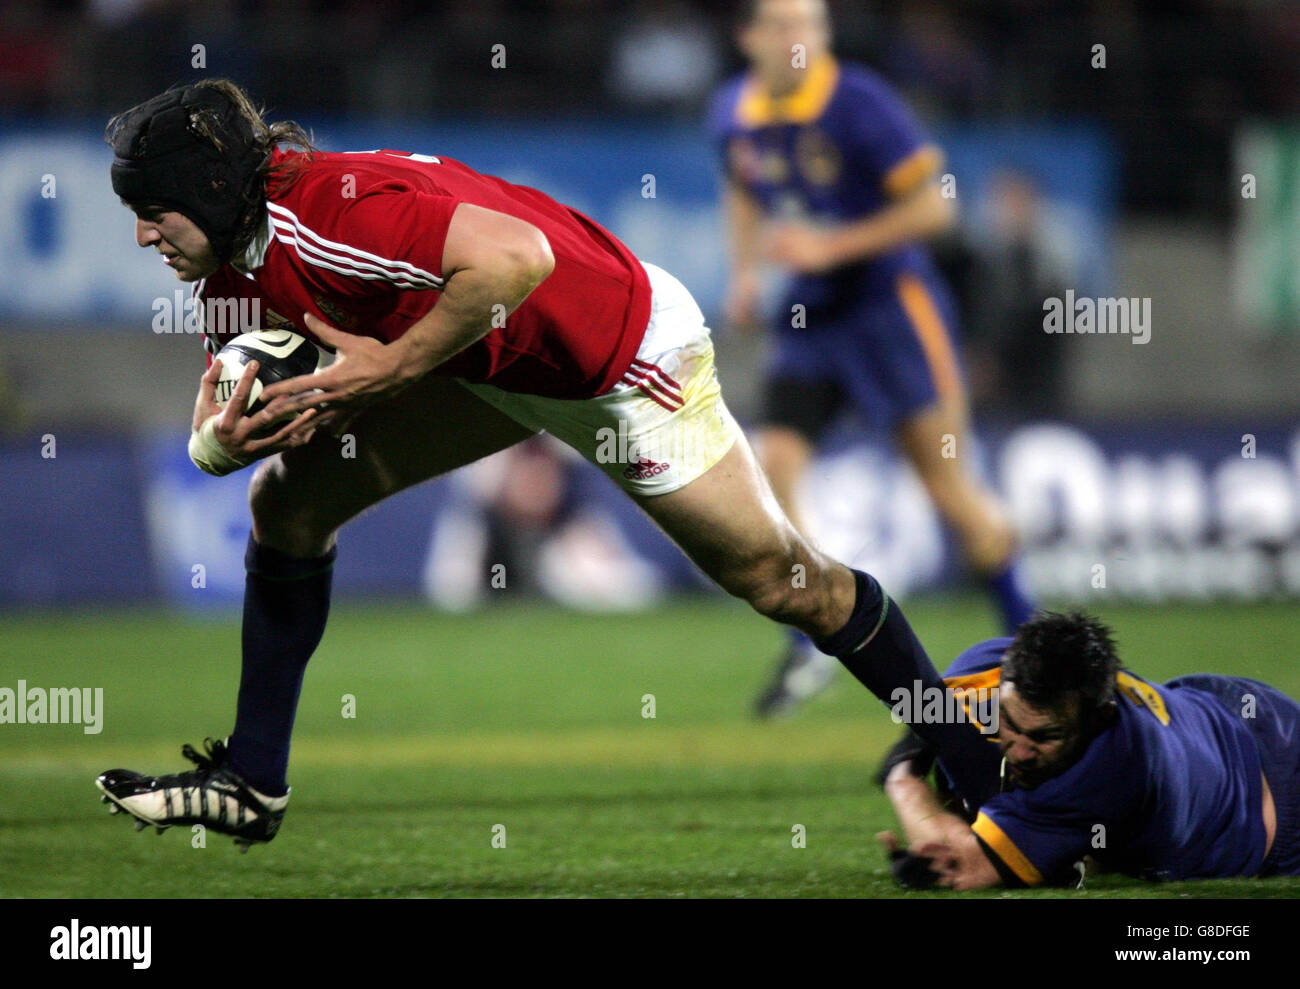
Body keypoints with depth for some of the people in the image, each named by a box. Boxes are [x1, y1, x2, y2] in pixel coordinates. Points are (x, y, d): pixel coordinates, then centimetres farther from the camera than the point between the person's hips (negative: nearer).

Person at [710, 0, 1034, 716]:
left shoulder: (859, 105, -16)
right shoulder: (732, 114, 2)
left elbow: (932, 205, -15)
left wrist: (830, 247, -20)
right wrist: (746, 271, 7)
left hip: (890, 303, -5)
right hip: (809, 314, 5)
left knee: (949, 487, -3)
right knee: (770, 468, -12)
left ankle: (1027, 638, 15)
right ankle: (810, 649, 1)